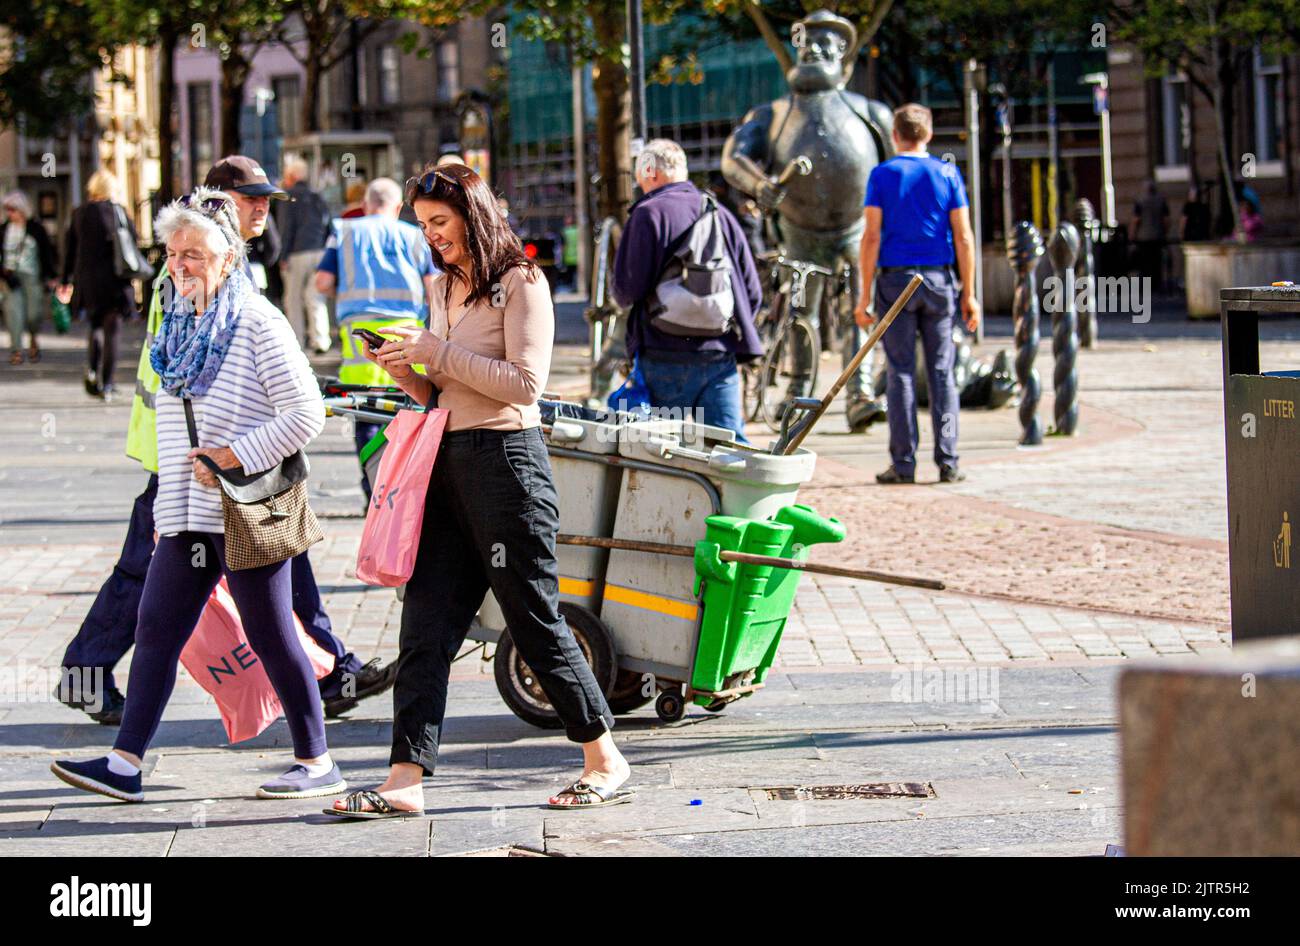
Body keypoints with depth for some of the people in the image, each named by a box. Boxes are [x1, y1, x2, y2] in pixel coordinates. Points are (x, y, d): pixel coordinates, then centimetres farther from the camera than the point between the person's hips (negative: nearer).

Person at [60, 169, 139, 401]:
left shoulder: (79, 214, 3)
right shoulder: (119, 212, -4)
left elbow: (70, 248, 8)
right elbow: (134, 242, -1)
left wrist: (67, 281, 16)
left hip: (87, 279, 2)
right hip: (114, 281, -2)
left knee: (96, 326, 18)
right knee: (111, 331, 4)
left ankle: (93, 369, -5)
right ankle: (107, 384, 0)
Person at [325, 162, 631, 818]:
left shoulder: (520, 283, -6)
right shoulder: (444, 287, 17)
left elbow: (525, 382, -16)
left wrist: (436, 353, -15)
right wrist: (404, 372, 2)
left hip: (505, 460, -7)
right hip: (447, 462, 8)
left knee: (535, 618, 0)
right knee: (425, 626, 0)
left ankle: (605, 762, 13)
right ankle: (405, 780, -1)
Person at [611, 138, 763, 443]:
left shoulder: (649, 214, -5)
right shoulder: (722, 215, 13)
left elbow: (627, 288, -9)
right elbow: (752, 292, 13)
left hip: (668, 356, -5)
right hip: (722, 357, 5)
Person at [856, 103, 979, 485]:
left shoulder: (882, 174, 0)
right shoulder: (948, 174, 5)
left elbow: (871, 236, -5)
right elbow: (963, 238, 1)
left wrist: (865, 296, -3)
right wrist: (969, 293, 6)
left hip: (895, 281, -1)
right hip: (938, 280, 1)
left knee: (901, 372, 1)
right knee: (942, 372, 5)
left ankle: (903, 464, 0)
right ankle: (948, 462, 2)